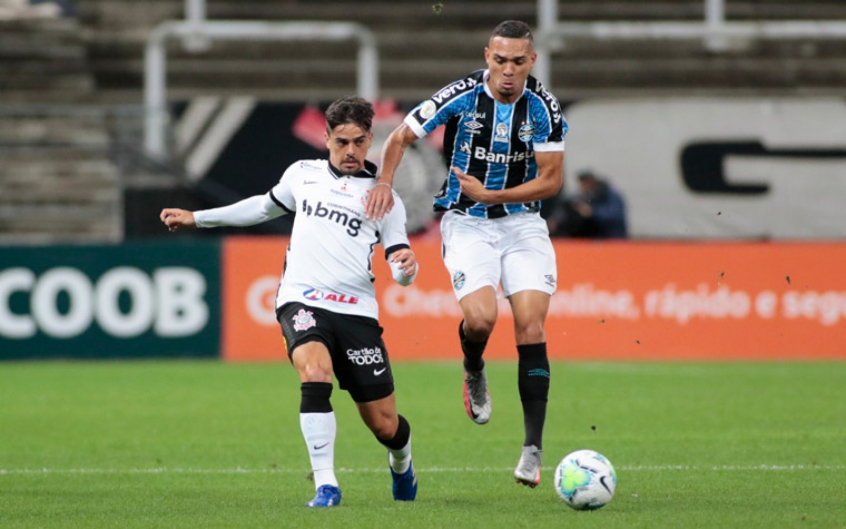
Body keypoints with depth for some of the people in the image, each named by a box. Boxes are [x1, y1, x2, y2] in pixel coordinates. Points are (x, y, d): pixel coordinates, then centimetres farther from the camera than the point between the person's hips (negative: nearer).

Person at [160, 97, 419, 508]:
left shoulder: (383, 196, 7)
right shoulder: (303, 174, 14)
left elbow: (401, 272, 5)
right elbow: (266, 206, 33)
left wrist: (406, 266, -20)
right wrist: (197, 218, 36)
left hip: (356, 311, 0)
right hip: (303, 302, 0)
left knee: (384, 426, 2)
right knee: (315, 375, -32)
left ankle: (401, 464, 39)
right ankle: (325, 486, -27)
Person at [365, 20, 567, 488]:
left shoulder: (543, 107, -9)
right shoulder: (460, 97, -12)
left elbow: (551, 179, -6)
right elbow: (400, 137, -1)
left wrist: (491, 195, -16)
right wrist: (384, 183, -18)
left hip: (521, 221, 1)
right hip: (466, 224, -1)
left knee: (531, 326, -12)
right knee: (480, 317, -24)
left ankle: (533, 448, -10)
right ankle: (473, 372, 14)